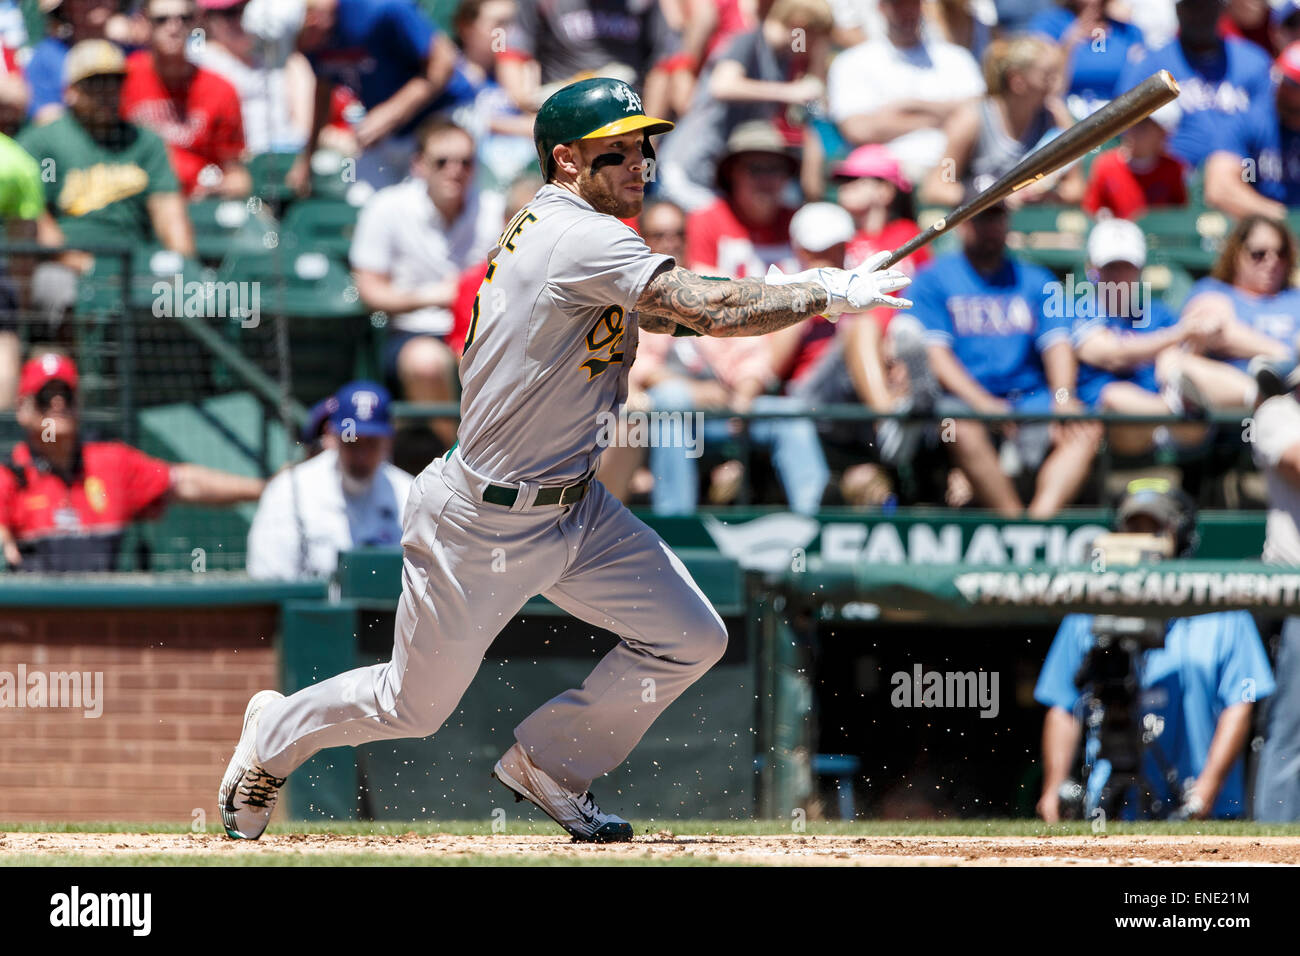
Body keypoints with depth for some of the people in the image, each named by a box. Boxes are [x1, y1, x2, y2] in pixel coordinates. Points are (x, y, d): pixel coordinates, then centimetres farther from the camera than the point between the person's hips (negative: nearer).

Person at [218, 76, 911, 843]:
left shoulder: (550, 229, 6)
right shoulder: (579, 239, -24)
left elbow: (672, 312, 10)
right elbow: (713, 311, -31)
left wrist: (806, 291, -4)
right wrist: (831, 295, -21)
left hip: (574, 508, 9)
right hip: (482, 522, -9)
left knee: (691, 638, -1)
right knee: (415, 706, 8)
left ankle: (550, 764, 19)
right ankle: (276, 734, 37)